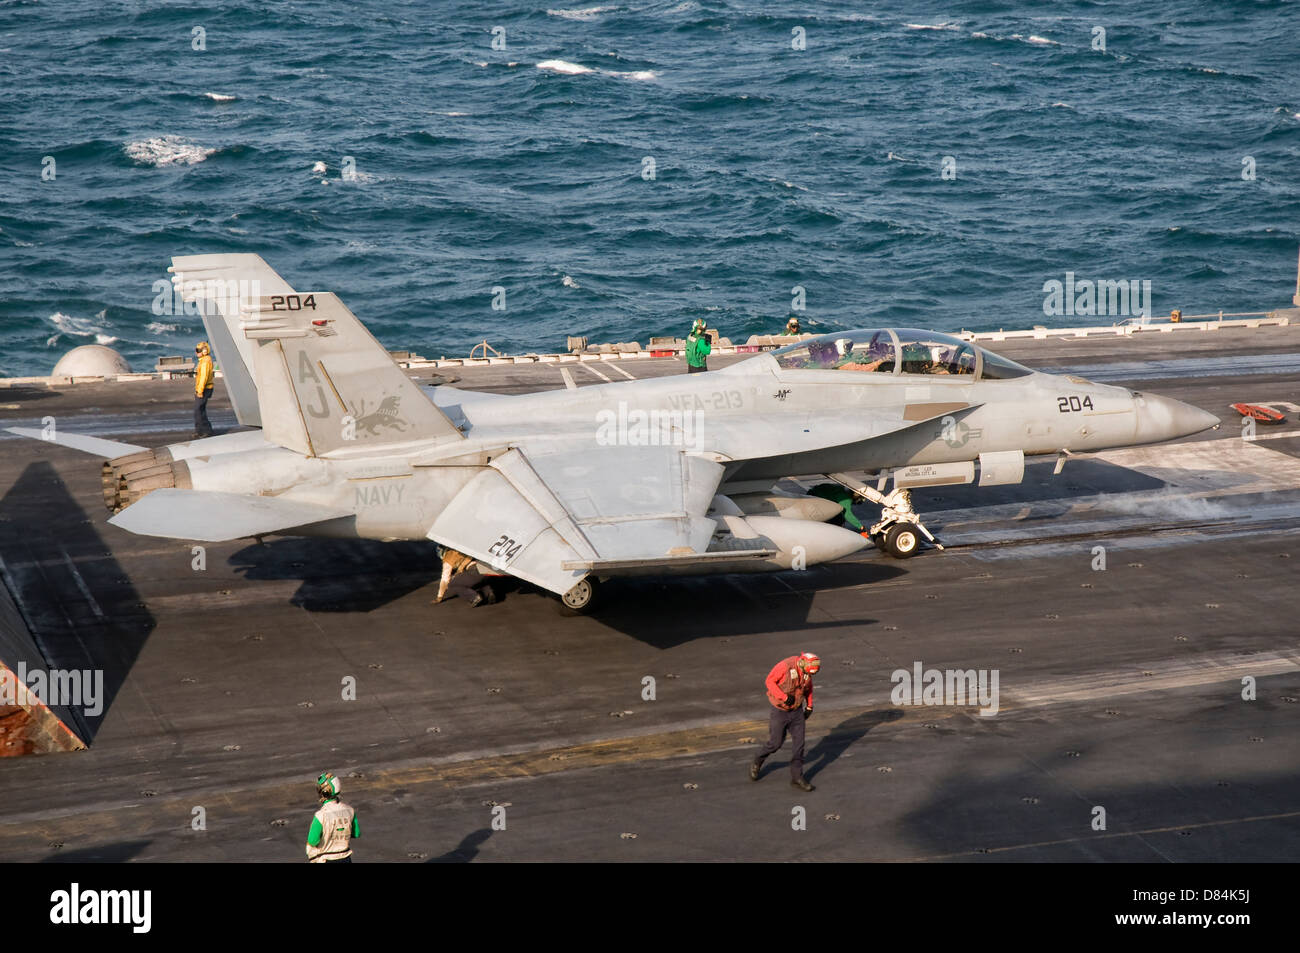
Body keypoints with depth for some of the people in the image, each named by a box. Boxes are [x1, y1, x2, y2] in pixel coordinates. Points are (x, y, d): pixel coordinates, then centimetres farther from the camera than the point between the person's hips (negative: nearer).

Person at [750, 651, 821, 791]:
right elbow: (769, 681, -18)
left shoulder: (807, 670, -8)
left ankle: (797, 776, 8)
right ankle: (757, 763, 31)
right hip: (780, 710, -5)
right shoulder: (785, 666, -26)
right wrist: (784, 697, -25)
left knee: (799, 743, -1)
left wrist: (809, 706, 10)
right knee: (776, 743, 4)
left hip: (797, 711, 5)